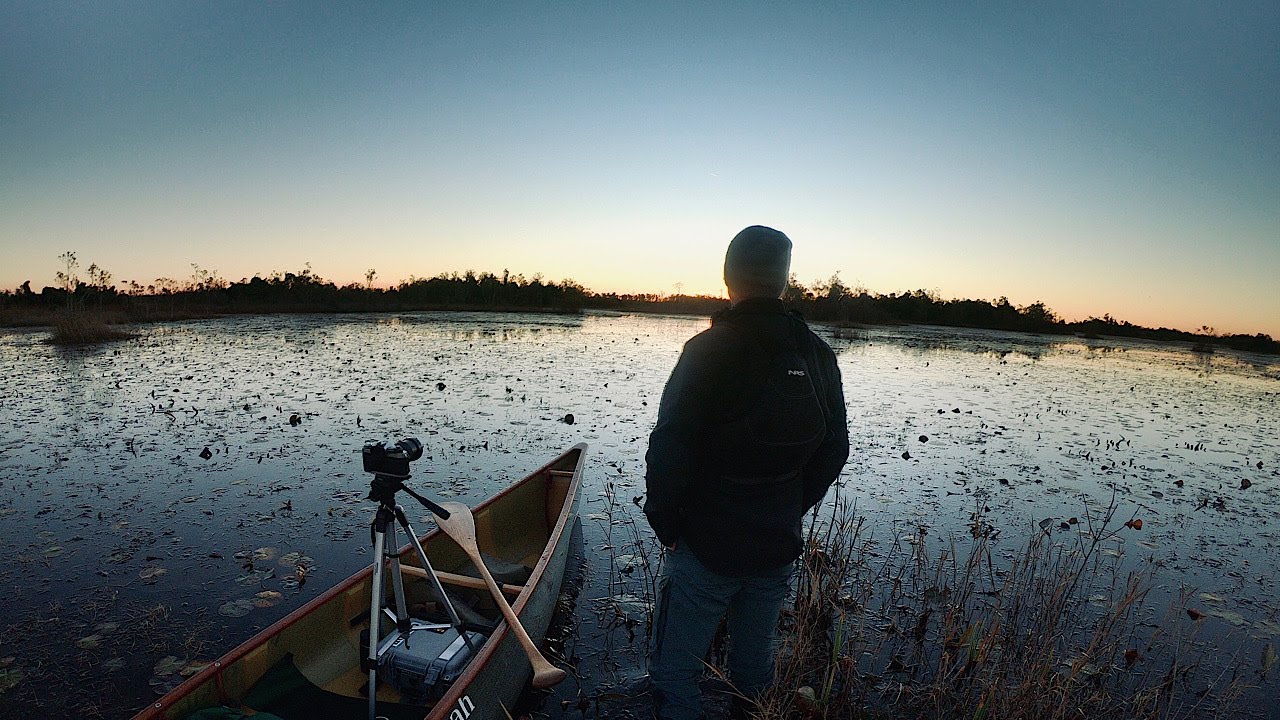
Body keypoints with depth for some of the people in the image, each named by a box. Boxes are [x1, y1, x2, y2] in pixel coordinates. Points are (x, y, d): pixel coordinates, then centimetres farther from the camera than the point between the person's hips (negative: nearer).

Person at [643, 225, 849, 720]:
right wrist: (789, 510, 15)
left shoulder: (708, 350, -17)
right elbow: (833, 452, 7)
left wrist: (666, 526, -6)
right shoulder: (818, 356, 0)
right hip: (778, 548, 6)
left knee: (674, 671, 12)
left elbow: (668, 451, -20)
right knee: (754, 667, 24)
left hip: (704, 548, -5)